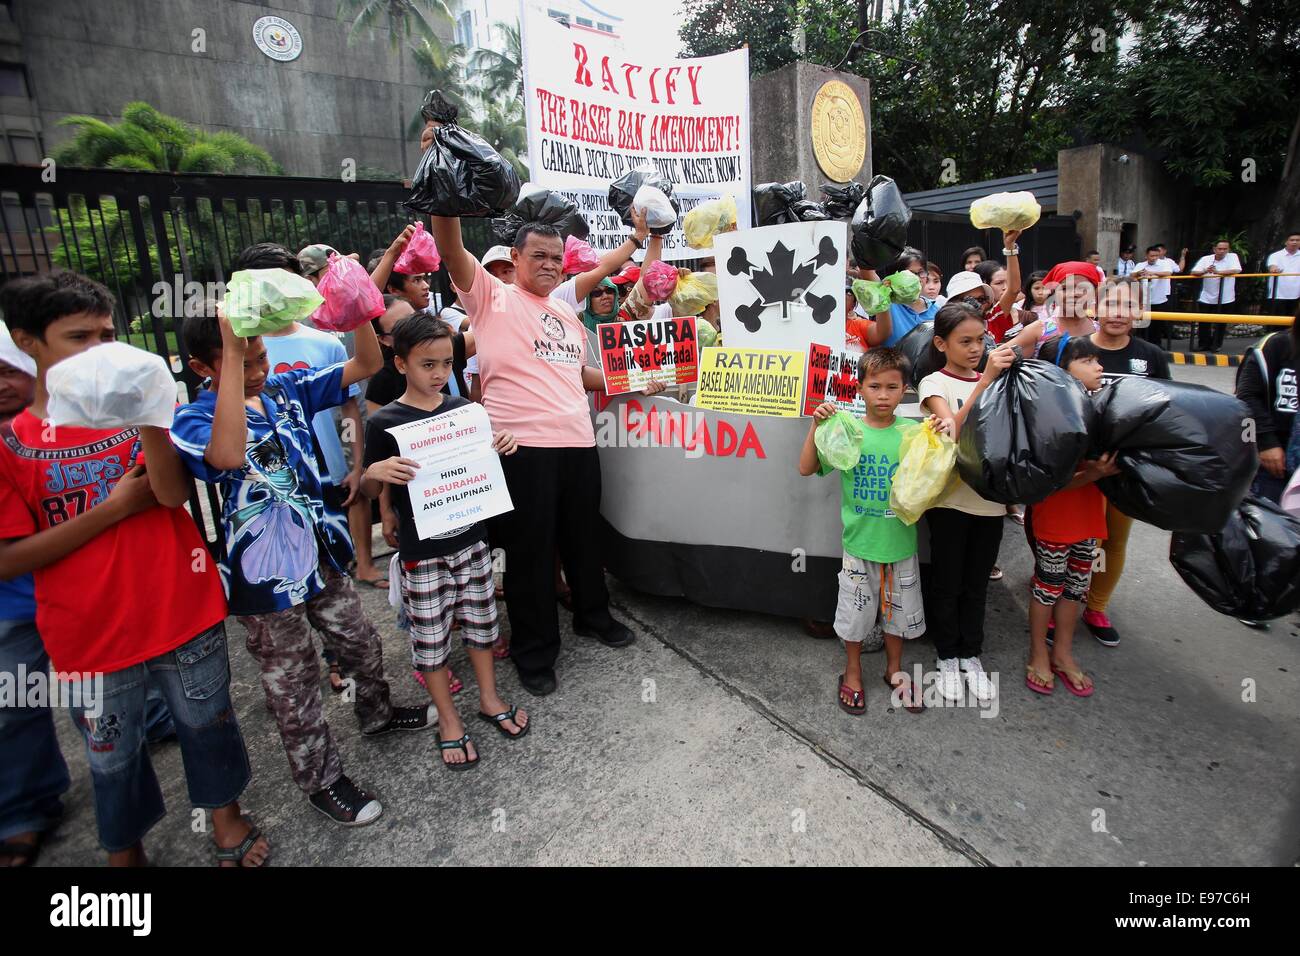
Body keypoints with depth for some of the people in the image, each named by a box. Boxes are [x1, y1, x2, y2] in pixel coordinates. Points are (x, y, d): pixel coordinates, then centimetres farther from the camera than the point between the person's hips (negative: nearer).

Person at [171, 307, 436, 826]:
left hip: (319, 554, 6)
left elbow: (367, 364, -1)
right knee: (293, 682, 11)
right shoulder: (193, 419, -14)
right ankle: (321, 779, 31)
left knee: (361, 644, 23)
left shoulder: (286, 388, 2)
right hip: (264, 574, -5)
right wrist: (232, 356, -39)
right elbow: (228, 456, -38)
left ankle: (376, 714, 51)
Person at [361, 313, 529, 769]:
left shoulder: (463, 408, 1)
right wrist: (375, 472, -25)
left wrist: (503, 444, -6)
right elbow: (371, 491, -3)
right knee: (430, 634, 9)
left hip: (470, 537, 4)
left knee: (480, 619, 16)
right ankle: (448, 719, 28)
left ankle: (489, 698, 37)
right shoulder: (384, 422, -10)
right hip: (422, 549, -4)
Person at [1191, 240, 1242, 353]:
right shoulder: (1206, 259, 2)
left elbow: (1236, 270, -16)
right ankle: (1203, 344, 18)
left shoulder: (1232, 257, -2)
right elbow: (1194, 272, -6)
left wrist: (1218, 272, -26)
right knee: (1203, 323, 5)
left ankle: (1216, 345, 17)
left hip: (1225, 298, -1)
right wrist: (1205, 271, -25)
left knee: (1220, 323, 5)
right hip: (1206, 298, 2)